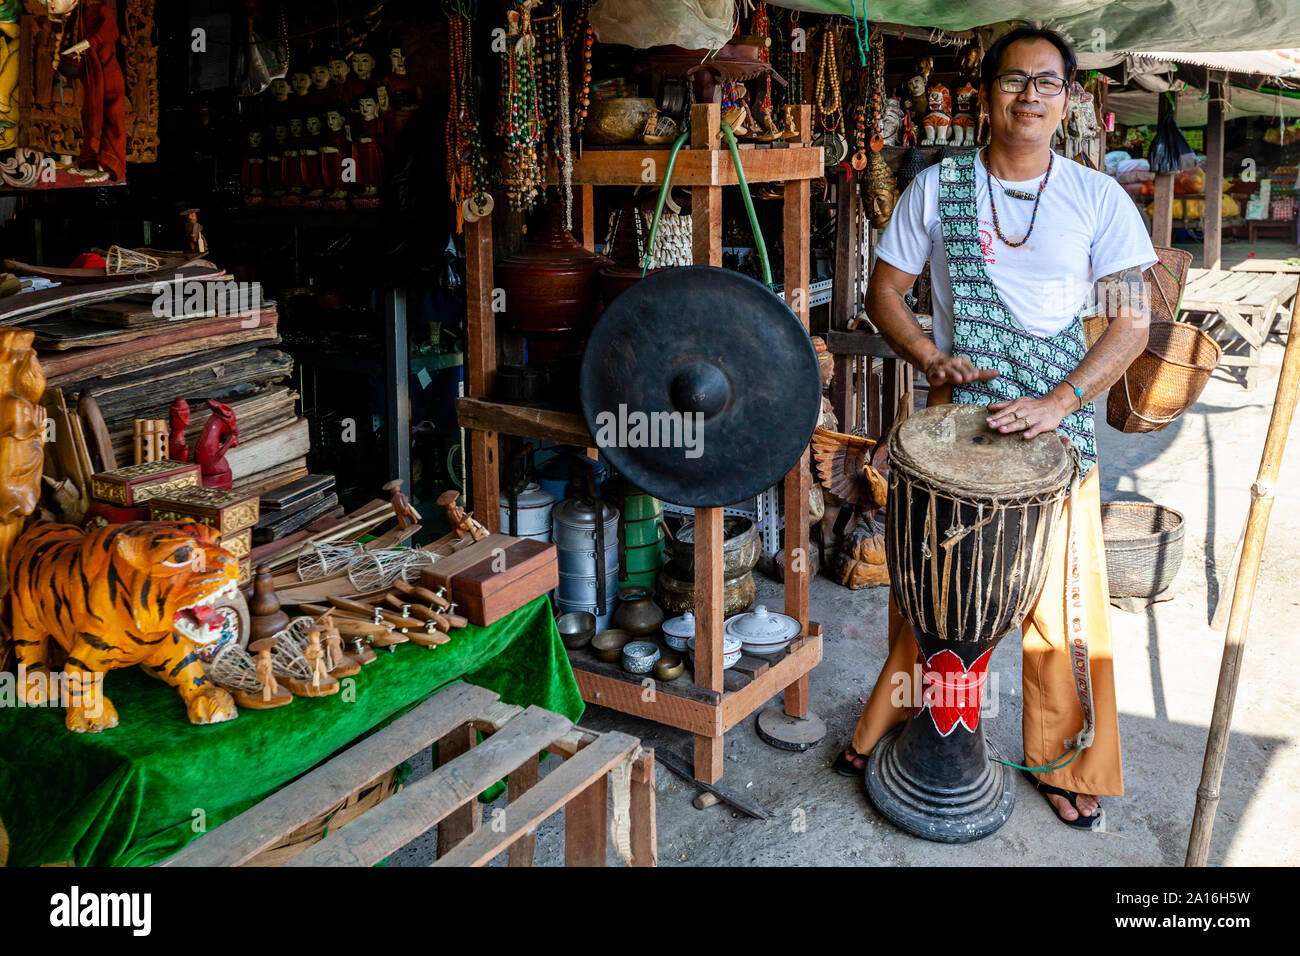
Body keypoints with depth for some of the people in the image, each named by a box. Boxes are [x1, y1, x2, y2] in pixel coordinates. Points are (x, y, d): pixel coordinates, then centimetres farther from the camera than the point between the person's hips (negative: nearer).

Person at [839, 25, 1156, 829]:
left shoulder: (1099, 199, -2)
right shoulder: (938, 187, 1)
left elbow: (1132, 321, -4)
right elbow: (885, 289, 6)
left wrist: (1058, 401, -16)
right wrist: (932, 359, -11)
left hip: (1059, 427, 0)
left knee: (1062, 595, 6)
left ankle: (1065, 764, 25)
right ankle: (888, 727, 31)